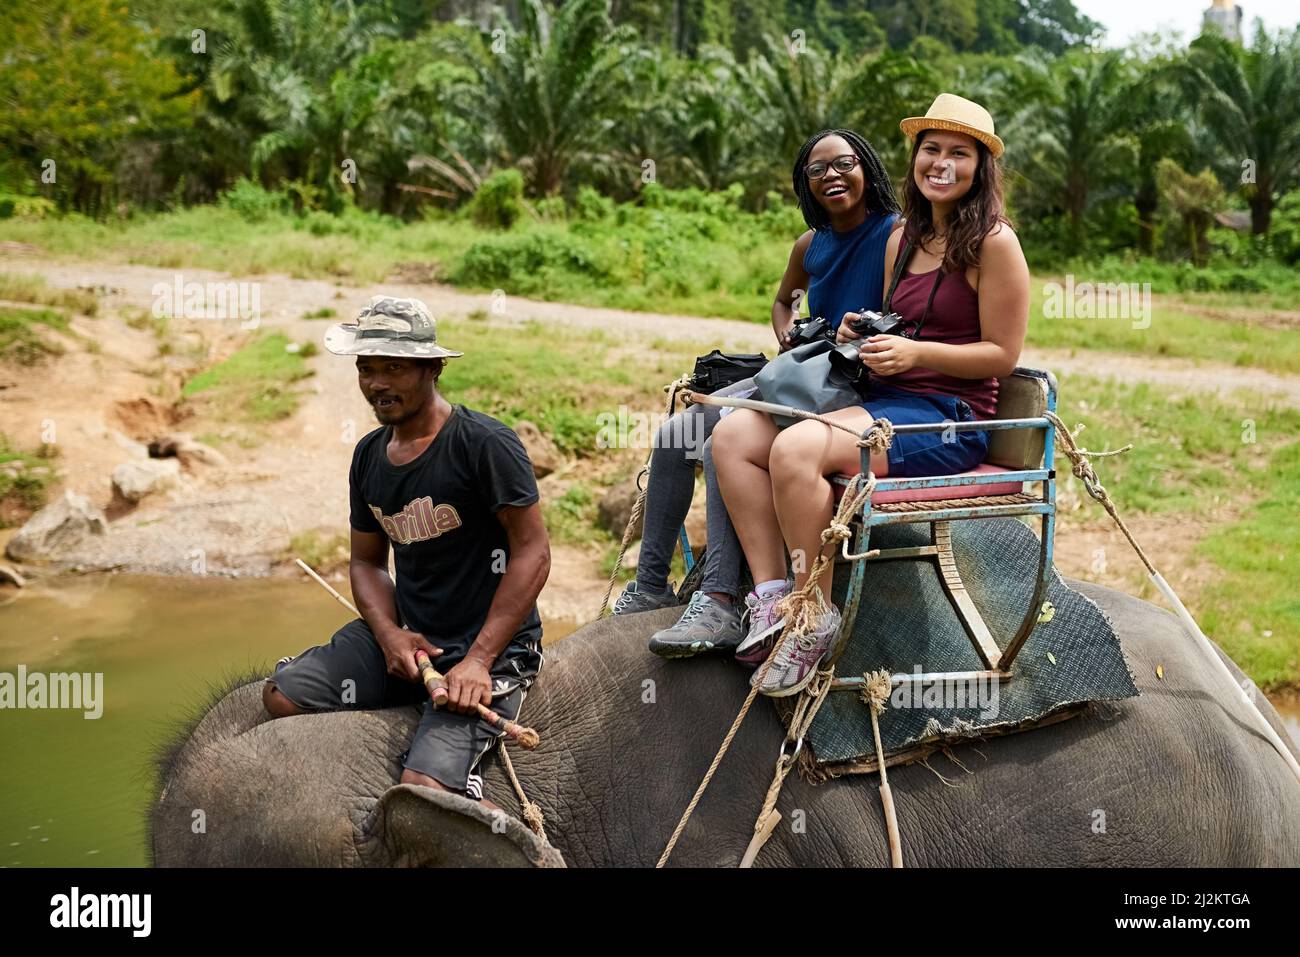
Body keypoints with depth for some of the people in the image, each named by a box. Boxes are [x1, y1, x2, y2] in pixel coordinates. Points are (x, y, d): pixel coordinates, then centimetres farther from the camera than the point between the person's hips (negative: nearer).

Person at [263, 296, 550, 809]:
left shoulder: (484, 443, -14)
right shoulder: (369, 456, 9)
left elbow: (533, 553, -16)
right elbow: (366, 561, 16)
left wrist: (478, 660, -20)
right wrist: (389, 636, -6)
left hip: (491, 648, -7)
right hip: (406, 638, 7)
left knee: (423, 787, -24)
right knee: (281, 693, -5)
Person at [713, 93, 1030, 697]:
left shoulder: (993, 242, -6)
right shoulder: (902, 238, 17)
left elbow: (1002, 353, -8)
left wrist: (914, 352, -18)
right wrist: (863, 335, 3)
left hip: (950, 420, -8)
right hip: (884, 401, 8)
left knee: (796, 450, -31)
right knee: (733, 435, -10)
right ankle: (770, 591, -12)